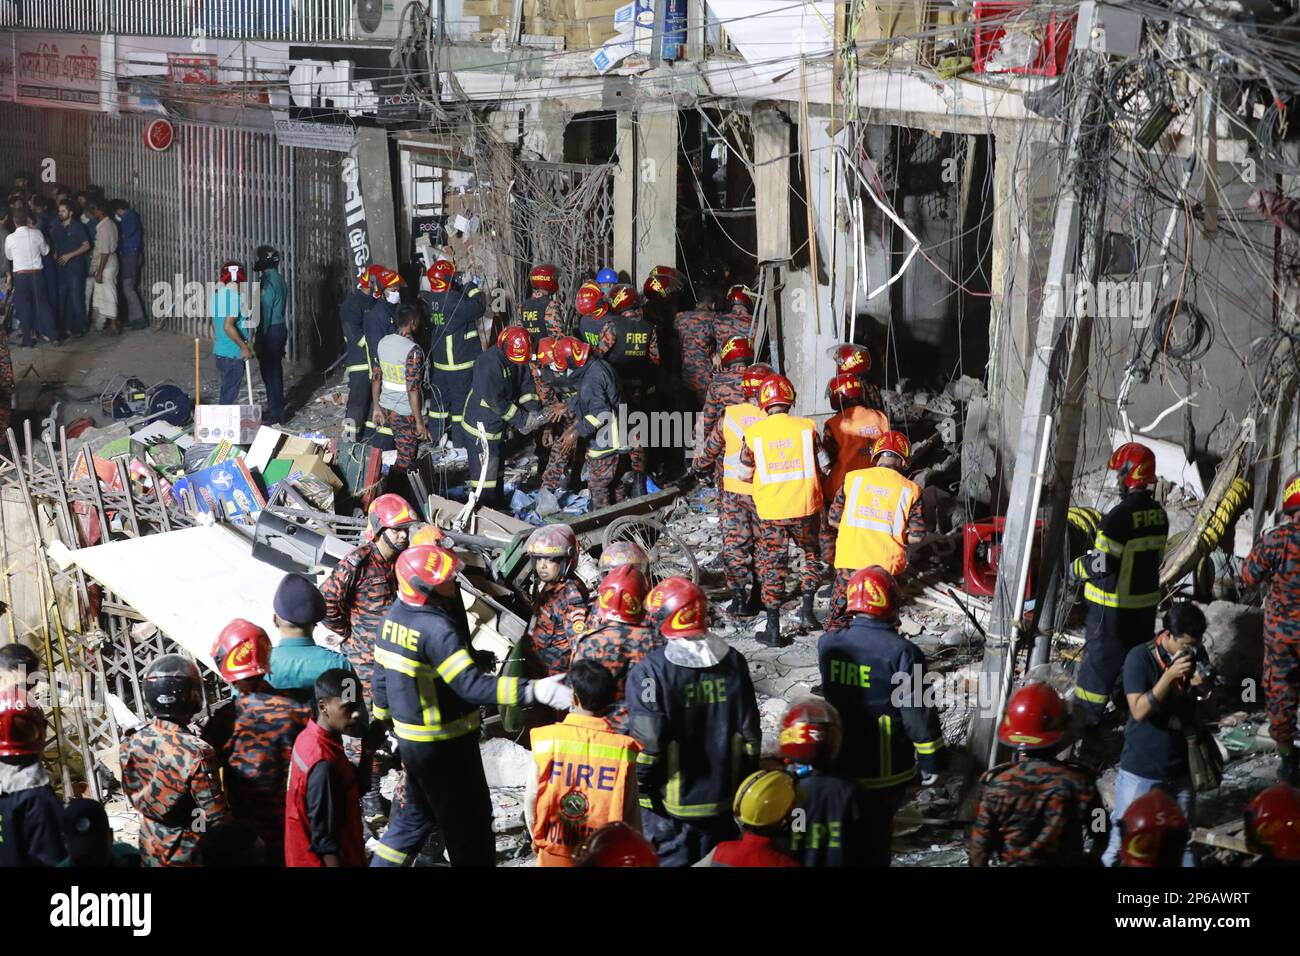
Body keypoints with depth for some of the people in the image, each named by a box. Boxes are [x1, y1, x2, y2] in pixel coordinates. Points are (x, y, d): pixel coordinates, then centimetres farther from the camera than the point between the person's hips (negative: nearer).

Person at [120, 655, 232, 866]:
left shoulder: (133, 744, -10)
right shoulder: (196, 753, -28)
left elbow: (132, 794, 5)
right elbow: (217, 817, -23)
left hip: (150, 851, 5)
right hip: (188, 855, -5)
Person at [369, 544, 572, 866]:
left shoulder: (394, 616, 0)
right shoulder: (437, 629, -27)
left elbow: (382, 676, 10)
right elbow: (471, 686, -35)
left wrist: (384, 719, 25)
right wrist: (533, 691, -41)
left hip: (410, 739, 8)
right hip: (445, 745, -8)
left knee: (416, 815, 25)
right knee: (471, 824, 6)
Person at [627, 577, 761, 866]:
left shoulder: (649, 672, -17)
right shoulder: (733, 662, -1)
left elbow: (647, 742, -17)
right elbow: (750, 733, 4)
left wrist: (641, 787, -2)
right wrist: (745, 784, 15)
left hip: (672, 802, -4)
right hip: (722, 796, 4)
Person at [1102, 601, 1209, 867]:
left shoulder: (1195, 656, 2)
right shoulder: (1140, 657, -13)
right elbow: (1139, 710, -20)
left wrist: (1202, 687, -12)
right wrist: (1169, 676, -30)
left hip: (1181, 769, 5)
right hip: (1141, 771, -5)